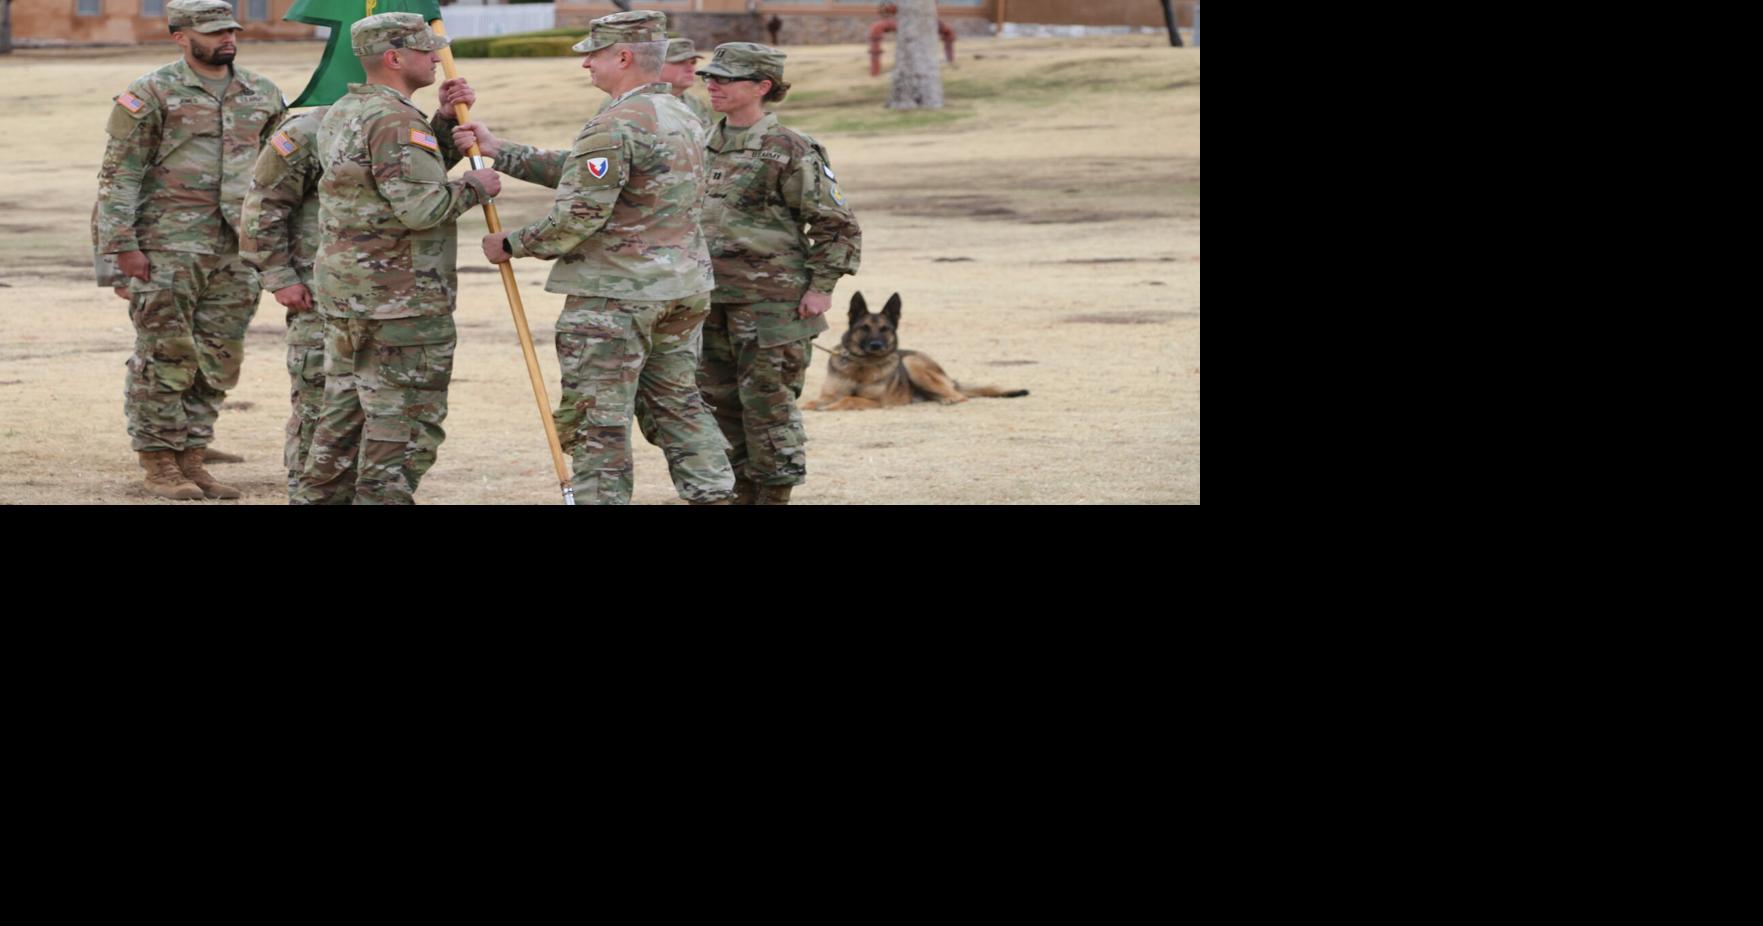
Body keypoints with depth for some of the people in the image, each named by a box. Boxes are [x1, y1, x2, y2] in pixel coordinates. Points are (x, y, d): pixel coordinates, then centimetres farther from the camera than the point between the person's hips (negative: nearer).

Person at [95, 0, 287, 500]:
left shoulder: (262, 96, 12)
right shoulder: (151, 95, -4)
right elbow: (118, 176, -6)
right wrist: (123, 246, -13)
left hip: (237, 252, 5)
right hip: (168, 249, -5)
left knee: (218, 360, 7)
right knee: (165, 357, -3)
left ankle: (191, 459, 16)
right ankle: (159, 464, 4)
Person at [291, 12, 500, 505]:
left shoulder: (340, 114, 14)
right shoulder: (395, 119, -17)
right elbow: (420, 206, -25)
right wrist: (474, 188, -9)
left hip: (342, 296, 9)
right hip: (401, 299, -9)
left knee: (343, 415, 16)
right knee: (403, 425, -3)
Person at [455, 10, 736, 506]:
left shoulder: (615, 126, -18)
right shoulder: (682, 117, 13)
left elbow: (575, 217, -20)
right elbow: (579, 171, 14)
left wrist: (511, 244, -4)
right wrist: (499, 152, 11)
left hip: (616, 295, -9)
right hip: (685, 289, 9)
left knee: (597, 421, -2)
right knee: (677, 400, 18)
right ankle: (711, 493, 16)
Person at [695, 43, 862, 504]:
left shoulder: (789, 151, -10)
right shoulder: (705, 147, 11)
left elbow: (838, 225, -8)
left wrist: (821, 287, -13)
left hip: (770, 304, -7)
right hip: (711, 302, 7)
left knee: (768, 405, -3)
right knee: (720, 401, 12)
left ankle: (774, 496, 5)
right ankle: (742, 494, 23)